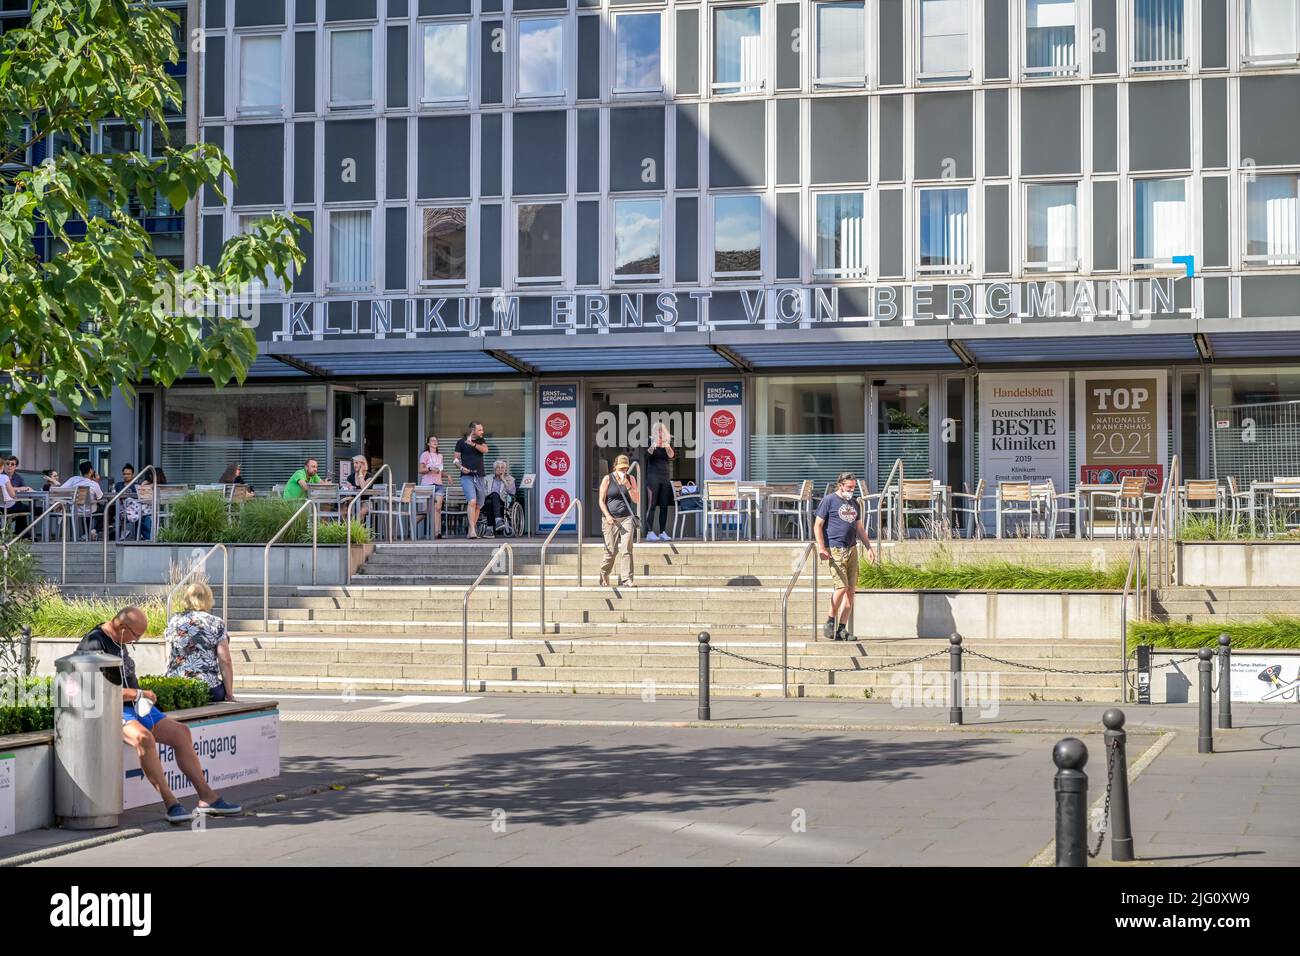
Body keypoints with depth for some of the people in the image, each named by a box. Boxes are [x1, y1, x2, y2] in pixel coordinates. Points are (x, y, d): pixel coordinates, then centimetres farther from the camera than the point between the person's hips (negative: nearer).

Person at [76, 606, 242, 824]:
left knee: (180, 732, 1)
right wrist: (139, 694, -12)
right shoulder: (95, 643, -15)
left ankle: (207, 798, 3)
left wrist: (143, 697, 11)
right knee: (143, 737, -36)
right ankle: (170, 803, -35)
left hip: (134, 706, 10)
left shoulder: (119, 642, 16)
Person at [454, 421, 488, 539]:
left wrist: (473, 444, -17)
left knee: (478, 505, 5)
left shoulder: (481, 441, 15)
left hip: (479, 477, 5)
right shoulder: (461, 442, 5)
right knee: (472, 501, -21)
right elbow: (456, 459, 6)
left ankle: (471, 531, 14)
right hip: (467, 476, -5)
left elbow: (485, 450, -5)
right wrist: (461, 467, -13)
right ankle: (472, 530, -25)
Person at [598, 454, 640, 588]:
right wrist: (607, 516, -14)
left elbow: (637, 500, 4)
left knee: (626, 549, -11)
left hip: (626, 518, 2)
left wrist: (628, 486, -9)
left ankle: (626, 579, -11)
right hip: (611, 519, -2)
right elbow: (601, 500, -2)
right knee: (612, 551, 1)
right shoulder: (607, 479, -1)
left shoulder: (631, 479, 7)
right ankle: (604, 574, 26)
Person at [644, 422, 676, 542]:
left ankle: (662, 532, 9)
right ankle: (650, 533, -10)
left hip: (666, 477, 4)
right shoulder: (651, 441, -1)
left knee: (664, 505, 4)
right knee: (653, 505, -8)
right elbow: (647, 456, -16)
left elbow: (672, 456, -3)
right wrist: (652, 447, -35)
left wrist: (667, 447, -21)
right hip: (653, 476, -4)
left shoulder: (668, 442, 9)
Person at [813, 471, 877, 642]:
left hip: (852, 549, 7)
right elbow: (817, 525, -3)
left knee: (851, 590, 2)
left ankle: (842, 629, 8)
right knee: (841, 586, -16)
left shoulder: (855, 503, 19)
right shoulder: (829, 500, 0)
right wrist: (821, 548, -13)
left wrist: (869, 547, 17)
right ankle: (830, 622, 1)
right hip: (835, 550, -7)